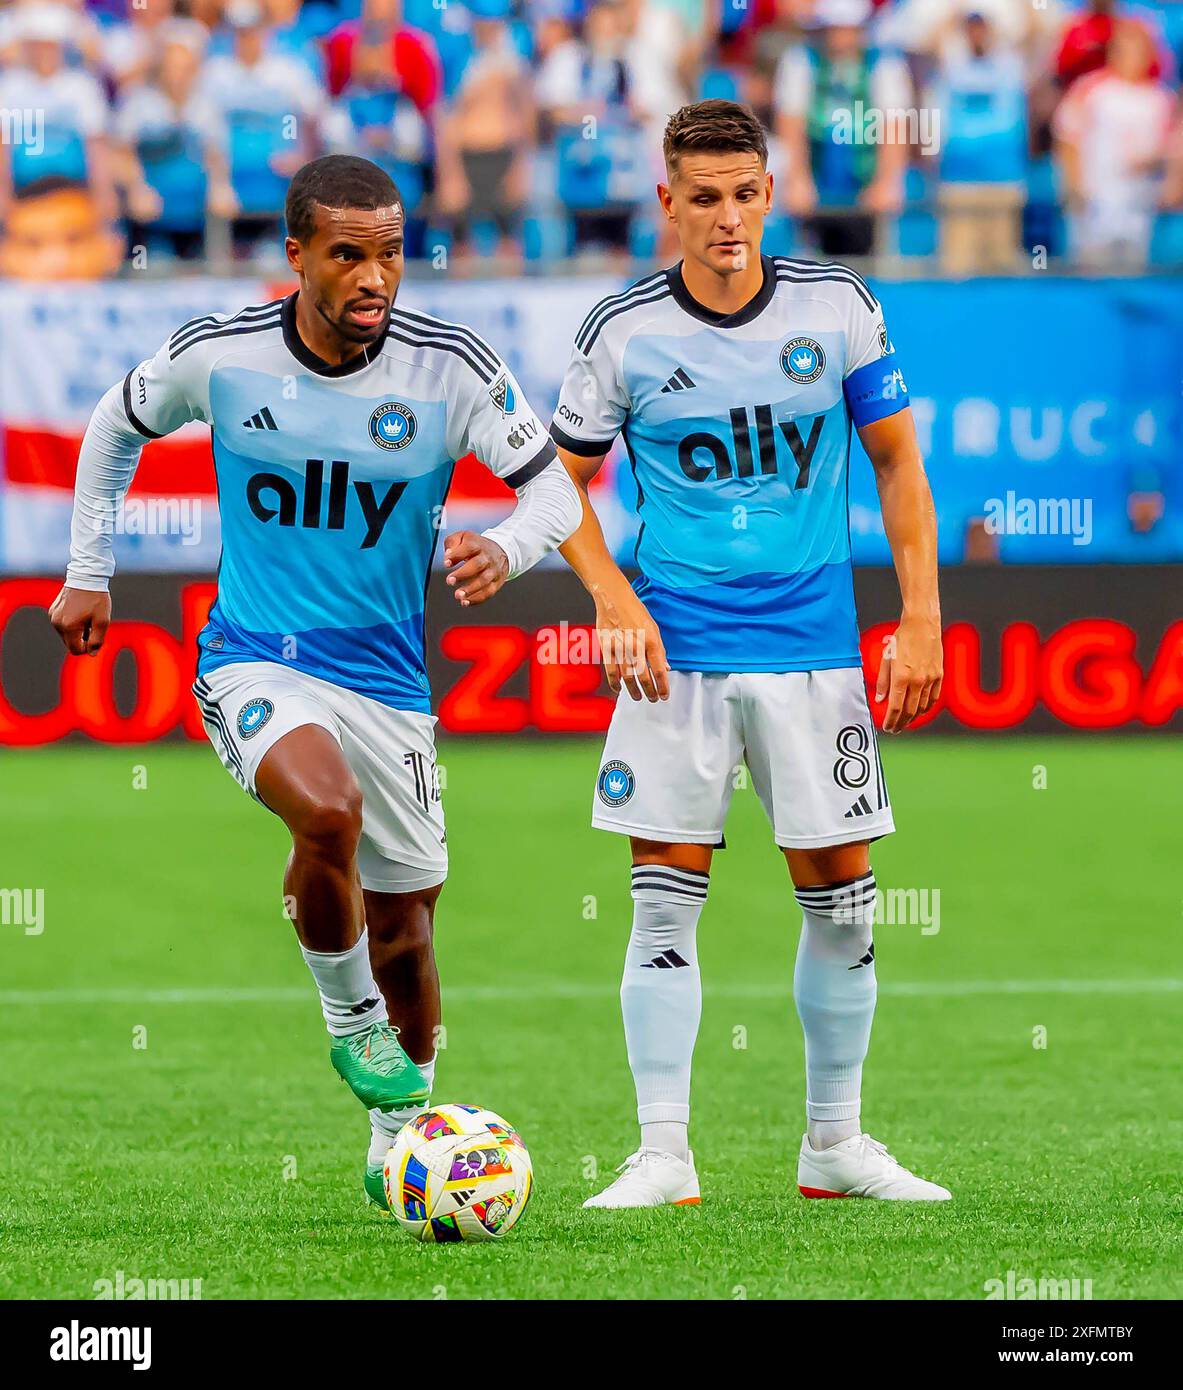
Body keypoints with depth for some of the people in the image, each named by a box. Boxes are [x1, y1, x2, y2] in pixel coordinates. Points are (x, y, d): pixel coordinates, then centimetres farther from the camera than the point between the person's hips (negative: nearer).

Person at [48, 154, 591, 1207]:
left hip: (388, 678, 2)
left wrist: (506, 549, -29)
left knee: (401, 936, 9)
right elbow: (119, 423, 11)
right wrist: (89, 574, 14)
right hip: (255, 664, -2)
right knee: (328, 813, -33)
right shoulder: (218, 357, -9)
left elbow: (553, 486, -7)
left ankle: (399, 1141, 32)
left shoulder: (451, 367, -11)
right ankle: (349, 1022, -7)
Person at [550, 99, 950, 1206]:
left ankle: (835, 1145, 19)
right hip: (679, 648, -1)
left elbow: (896, 460, 8)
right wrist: (613, 597, -9)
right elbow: (563, 480, 6)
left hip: (813, 646, 1)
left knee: (840, 897, 5)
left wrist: (921, 618, 2)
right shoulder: (624, 333, -4)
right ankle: (663, 1156, 1)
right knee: (666, 901, -4)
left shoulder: (838, 309, -1)